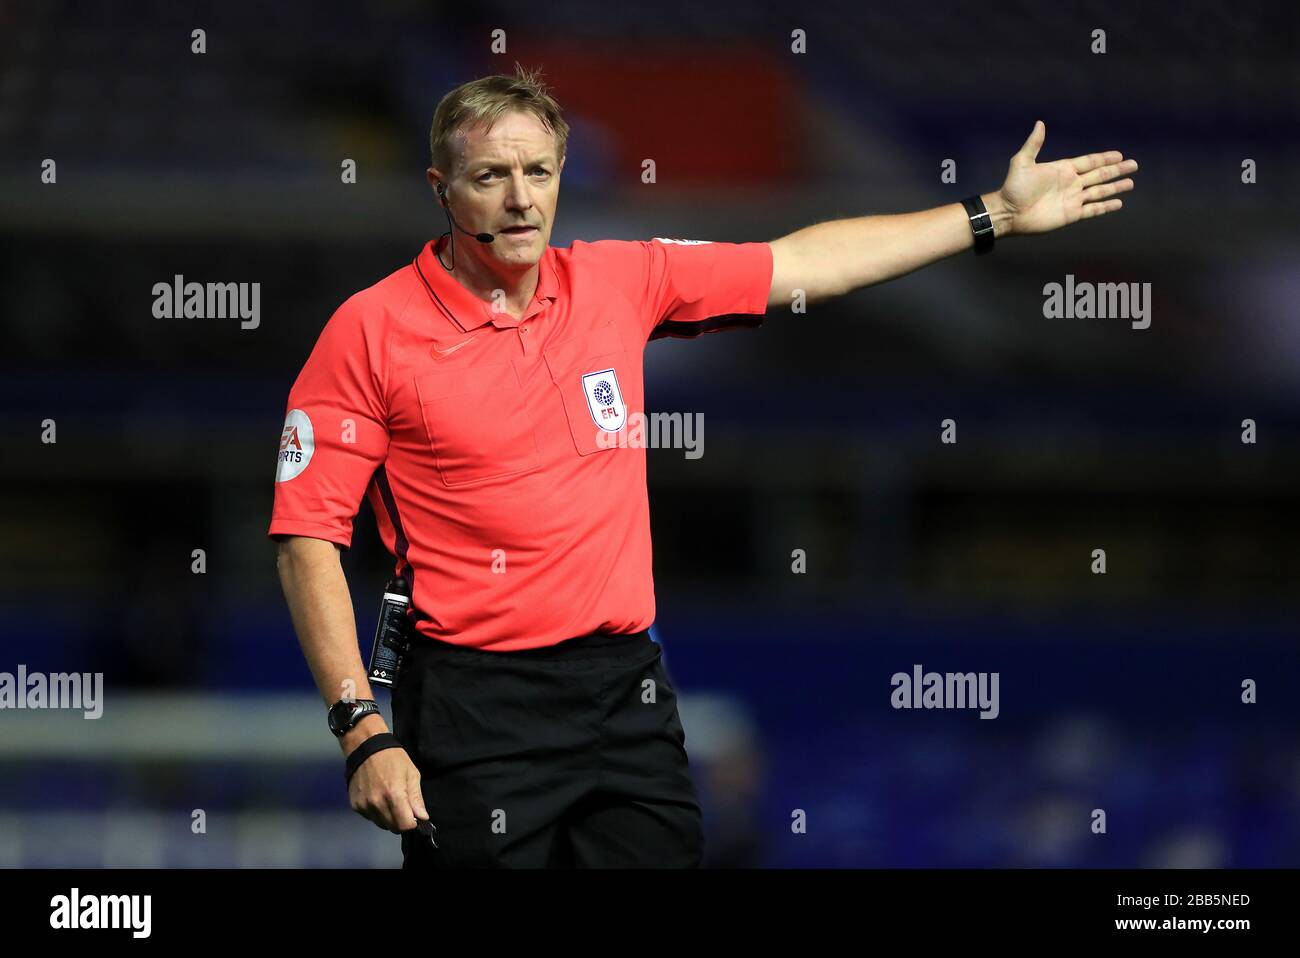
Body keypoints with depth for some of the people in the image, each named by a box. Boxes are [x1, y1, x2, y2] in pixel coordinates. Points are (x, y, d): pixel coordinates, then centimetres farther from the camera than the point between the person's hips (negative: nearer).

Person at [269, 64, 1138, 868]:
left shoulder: (619, 280, 8)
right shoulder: (373, 331, -6)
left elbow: (803, 265, 18)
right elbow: (309, 537, -7)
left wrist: (997, 215, 20)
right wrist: (363, 733, -14)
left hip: (629, 694, 4)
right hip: (478, 707, -4)